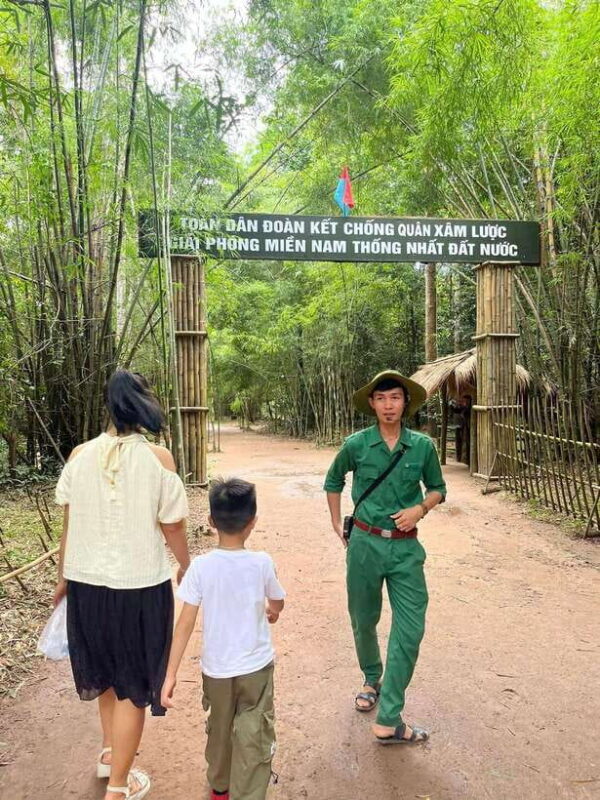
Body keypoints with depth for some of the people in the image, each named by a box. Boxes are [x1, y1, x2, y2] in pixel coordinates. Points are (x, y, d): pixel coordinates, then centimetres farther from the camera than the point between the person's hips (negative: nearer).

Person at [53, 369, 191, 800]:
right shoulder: (158, 457, -15)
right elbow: (173, 526, -10)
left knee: (107, 670, 28)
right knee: (133, 684, 14)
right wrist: (186, 566, 7)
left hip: (87, 581, 5)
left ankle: (110, 753, 47)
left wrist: (63, 578, 14)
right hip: (140, 584, -4)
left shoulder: (80, 456, -6)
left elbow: (69, 525, 1)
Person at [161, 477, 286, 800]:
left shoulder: (200, 566, -16)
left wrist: (171, 674, -8)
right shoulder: (262, 563, -15)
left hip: (216, 667, 2)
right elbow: (278, 604, 4)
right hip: (256, 666, -2)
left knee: (219, 730, 25)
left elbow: (186, 623, -15)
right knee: (254, 740, 9)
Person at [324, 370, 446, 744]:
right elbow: (333, 481, 13)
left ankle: (389, 720, 8)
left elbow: (438, 488, 10)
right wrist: (337, 524, 9)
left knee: (410, 629, -4)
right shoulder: (356, 444, -5)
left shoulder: (423, 446, -4)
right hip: (365, 543, 0)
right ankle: (372, 679, 44)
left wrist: (420, 508, -10)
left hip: (406, 547, 0)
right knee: (364, 620, 15)